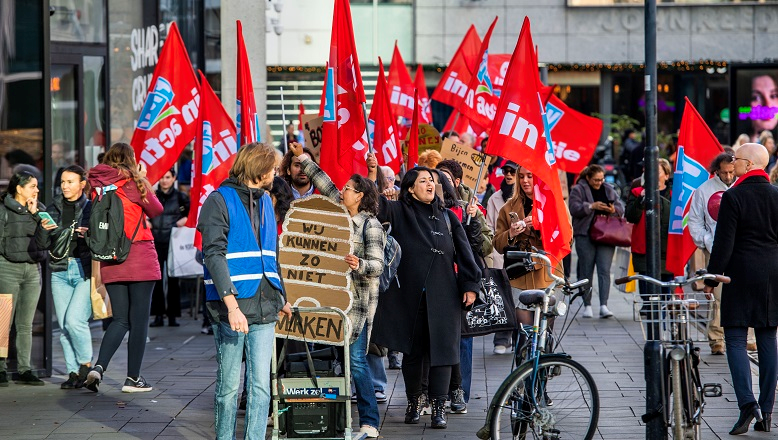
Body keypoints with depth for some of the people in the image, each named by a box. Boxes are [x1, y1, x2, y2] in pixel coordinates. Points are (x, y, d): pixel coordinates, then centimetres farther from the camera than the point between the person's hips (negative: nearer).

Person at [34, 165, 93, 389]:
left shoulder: (92, 208, 1)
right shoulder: (54, 209, 12)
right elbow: (42, 245, 9)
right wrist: (43, 229, -10)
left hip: (85, 271, -4)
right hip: (60, 271, 4)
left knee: (74, 319, -17)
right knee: (64, 325, 2)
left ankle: (86, 364, 1)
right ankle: (73, 372, 10)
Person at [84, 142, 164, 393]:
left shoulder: (96, 185, 5)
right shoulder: (133, 182, -6)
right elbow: (156, 210, 3)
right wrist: (144, 183, 13)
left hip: (110, 260, 4)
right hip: (140, 259, -4)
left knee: (120, 319, 10)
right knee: (139, 319, 3)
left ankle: (99, 366, -10)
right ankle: (133, 378, 3)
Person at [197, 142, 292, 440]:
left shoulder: (265, 201, 18)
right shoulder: (220, 201, -5)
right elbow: (215, 255, -13)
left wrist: (280, 298, 24)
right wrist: (232, 305, -22)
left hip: (264, 308, 6)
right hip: (232, 307, -6)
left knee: (260, 385, 0)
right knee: (229, 385, 1)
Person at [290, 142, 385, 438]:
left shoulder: (370, 225, -8)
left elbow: (377, 265, -13)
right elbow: (324, 183, 20)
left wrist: (360, 265, -33)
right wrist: (303, 158, 21)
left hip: (359, 300, -7)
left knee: (356, 358, -11)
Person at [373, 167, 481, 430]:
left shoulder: (447, 216, 11)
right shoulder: (400, 212, 5)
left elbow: (463, 252, 10)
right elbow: (380, 210, -13)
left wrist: (470, 285, 3)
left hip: (443, 294, 1)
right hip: (410, 294, -1)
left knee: (442, 348, -5)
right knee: (412, 350, 6)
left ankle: (439, 408, -6)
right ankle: (413, 403, 18)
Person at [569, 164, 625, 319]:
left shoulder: (609, 190, 15)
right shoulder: (578, 190, 3)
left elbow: (621, 207, 15)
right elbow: (574, 209, -9)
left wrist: (614, 210, -8)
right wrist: (591, 206, -20)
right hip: (585, 237, -2)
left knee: (605, 270, -8)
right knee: (586, 271, 2)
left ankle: (603, 306, -12)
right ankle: (587, 305, 11)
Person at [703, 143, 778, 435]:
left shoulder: (733, 197, -11)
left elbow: (723, 244, -11)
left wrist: (710, 279, -3)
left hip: (742, 276, -5)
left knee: (735, 339, -1)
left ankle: (747, 403, -18)